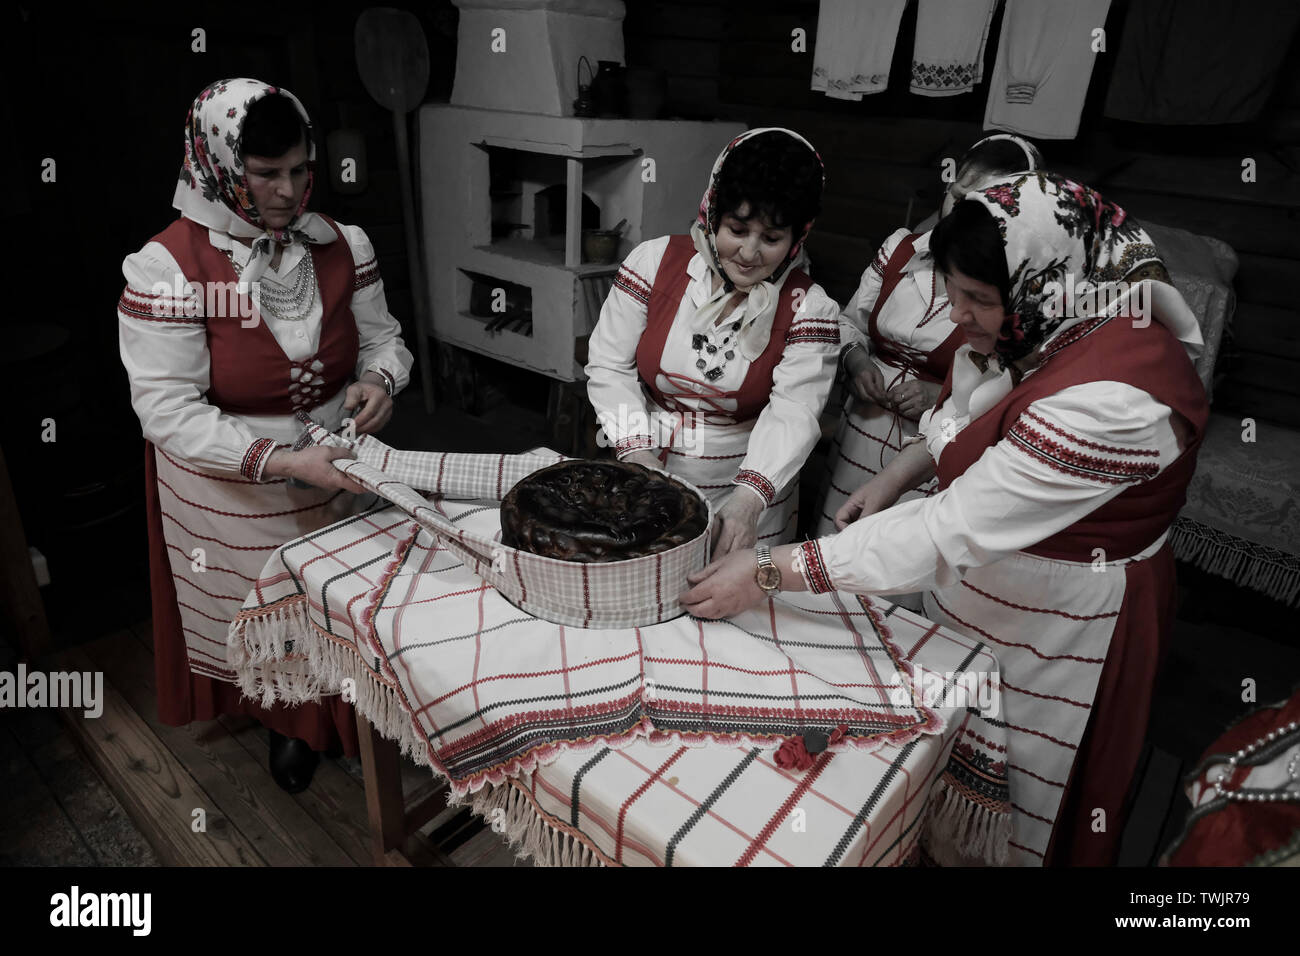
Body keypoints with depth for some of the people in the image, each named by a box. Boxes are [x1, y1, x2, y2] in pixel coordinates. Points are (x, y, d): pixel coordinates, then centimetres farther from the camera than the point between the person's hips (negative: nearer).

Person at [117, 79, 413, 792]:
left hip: (335, 466, 4)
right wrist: (282, 462, -32)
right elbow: (169, 410, -22)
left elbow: (382, 337, 3)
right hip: (232, 490, -3)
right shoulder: (167, 267, -20)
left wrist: (377, 379, -21)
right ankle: (287, 724, 50)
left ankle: (337, 716, 51)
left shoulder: (341, 246, -7)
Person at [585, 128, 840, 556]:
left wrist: (748, 500, -36)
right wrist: (637, 452, -19)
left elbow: (794, 412, -20)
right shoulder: (655, 260, -7)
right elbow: (608, 366, -6)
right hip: (644, 477, 2)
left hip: (744, 496, -1)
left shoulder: (809, 307, -10)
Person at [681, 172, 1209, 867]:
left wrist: (767, 575, -31)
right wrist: (895, 477, -3)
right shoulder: (1038, 326, -7)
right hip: (978, 582, 8)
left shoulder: (1107, 398, -34)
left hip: (1055, 623, -7)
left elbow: (951, 534, -35)